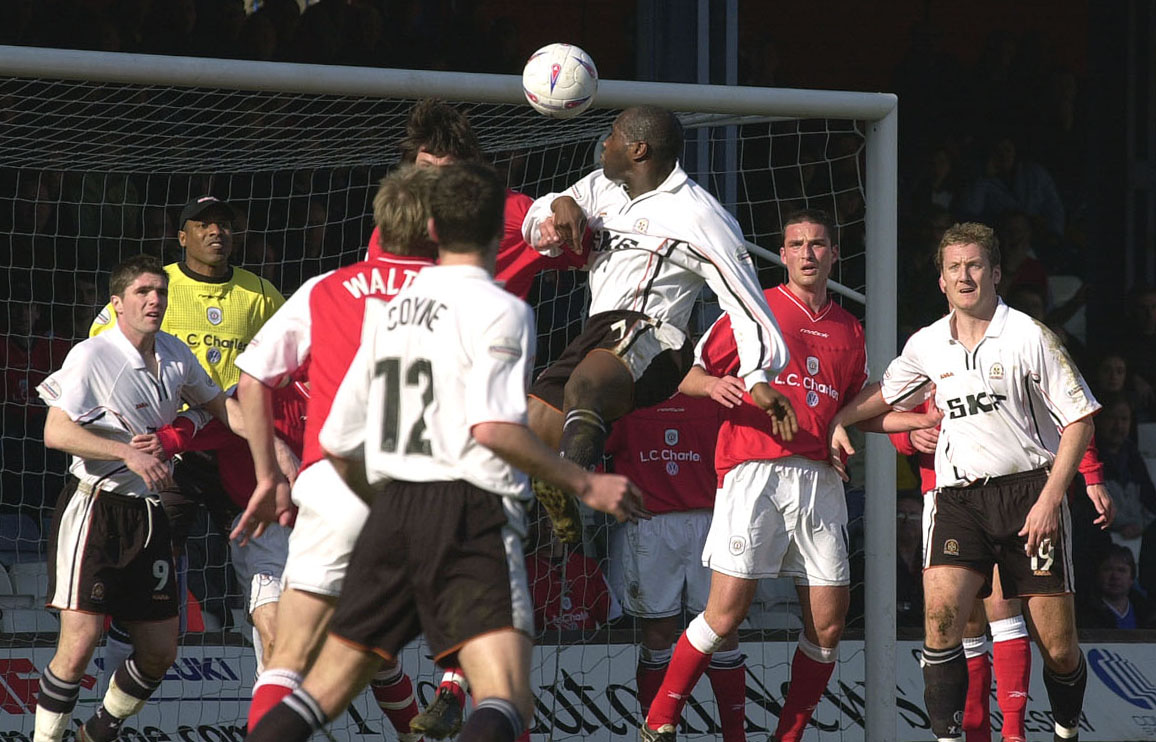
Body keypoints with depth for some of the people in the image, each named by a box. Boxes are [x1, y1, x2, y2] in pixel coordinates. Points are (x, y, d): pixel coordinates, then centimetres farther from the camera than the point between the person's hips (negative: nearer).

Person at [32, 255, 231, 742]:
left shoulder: (175, 355, 7)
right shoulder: (92, 356, -12)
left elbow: (220, 407, 22)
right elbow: (56, 432, -19)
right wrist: (129, 453, -27)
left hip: (147, 514, 7)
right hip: (93, 509, -7)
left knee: (160, 652, 8)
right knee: (80, 644, -16)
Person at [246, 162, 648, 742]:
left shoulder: (388, 309, 17)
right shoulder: (498, 309, -3)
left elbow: (337, 446, 19)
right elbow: (493, 427, -17)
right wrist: (584, 484, -8)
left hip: (390, 513, 6)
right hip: (467, 512, -6)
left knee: (321, 693, 14)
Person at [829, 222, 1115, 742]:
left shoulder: (1028, 336, -3)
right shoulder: (927, 345, 10)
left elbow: (1078, 418, -3)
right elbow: (886, 392, 32)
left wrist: (1051, 498, -10)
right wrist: (838, 421, 19)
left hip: (1029, 485, -3)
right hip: (958, 494, 3)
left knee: (1058, 647, -4)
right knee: (940, 611, -23)